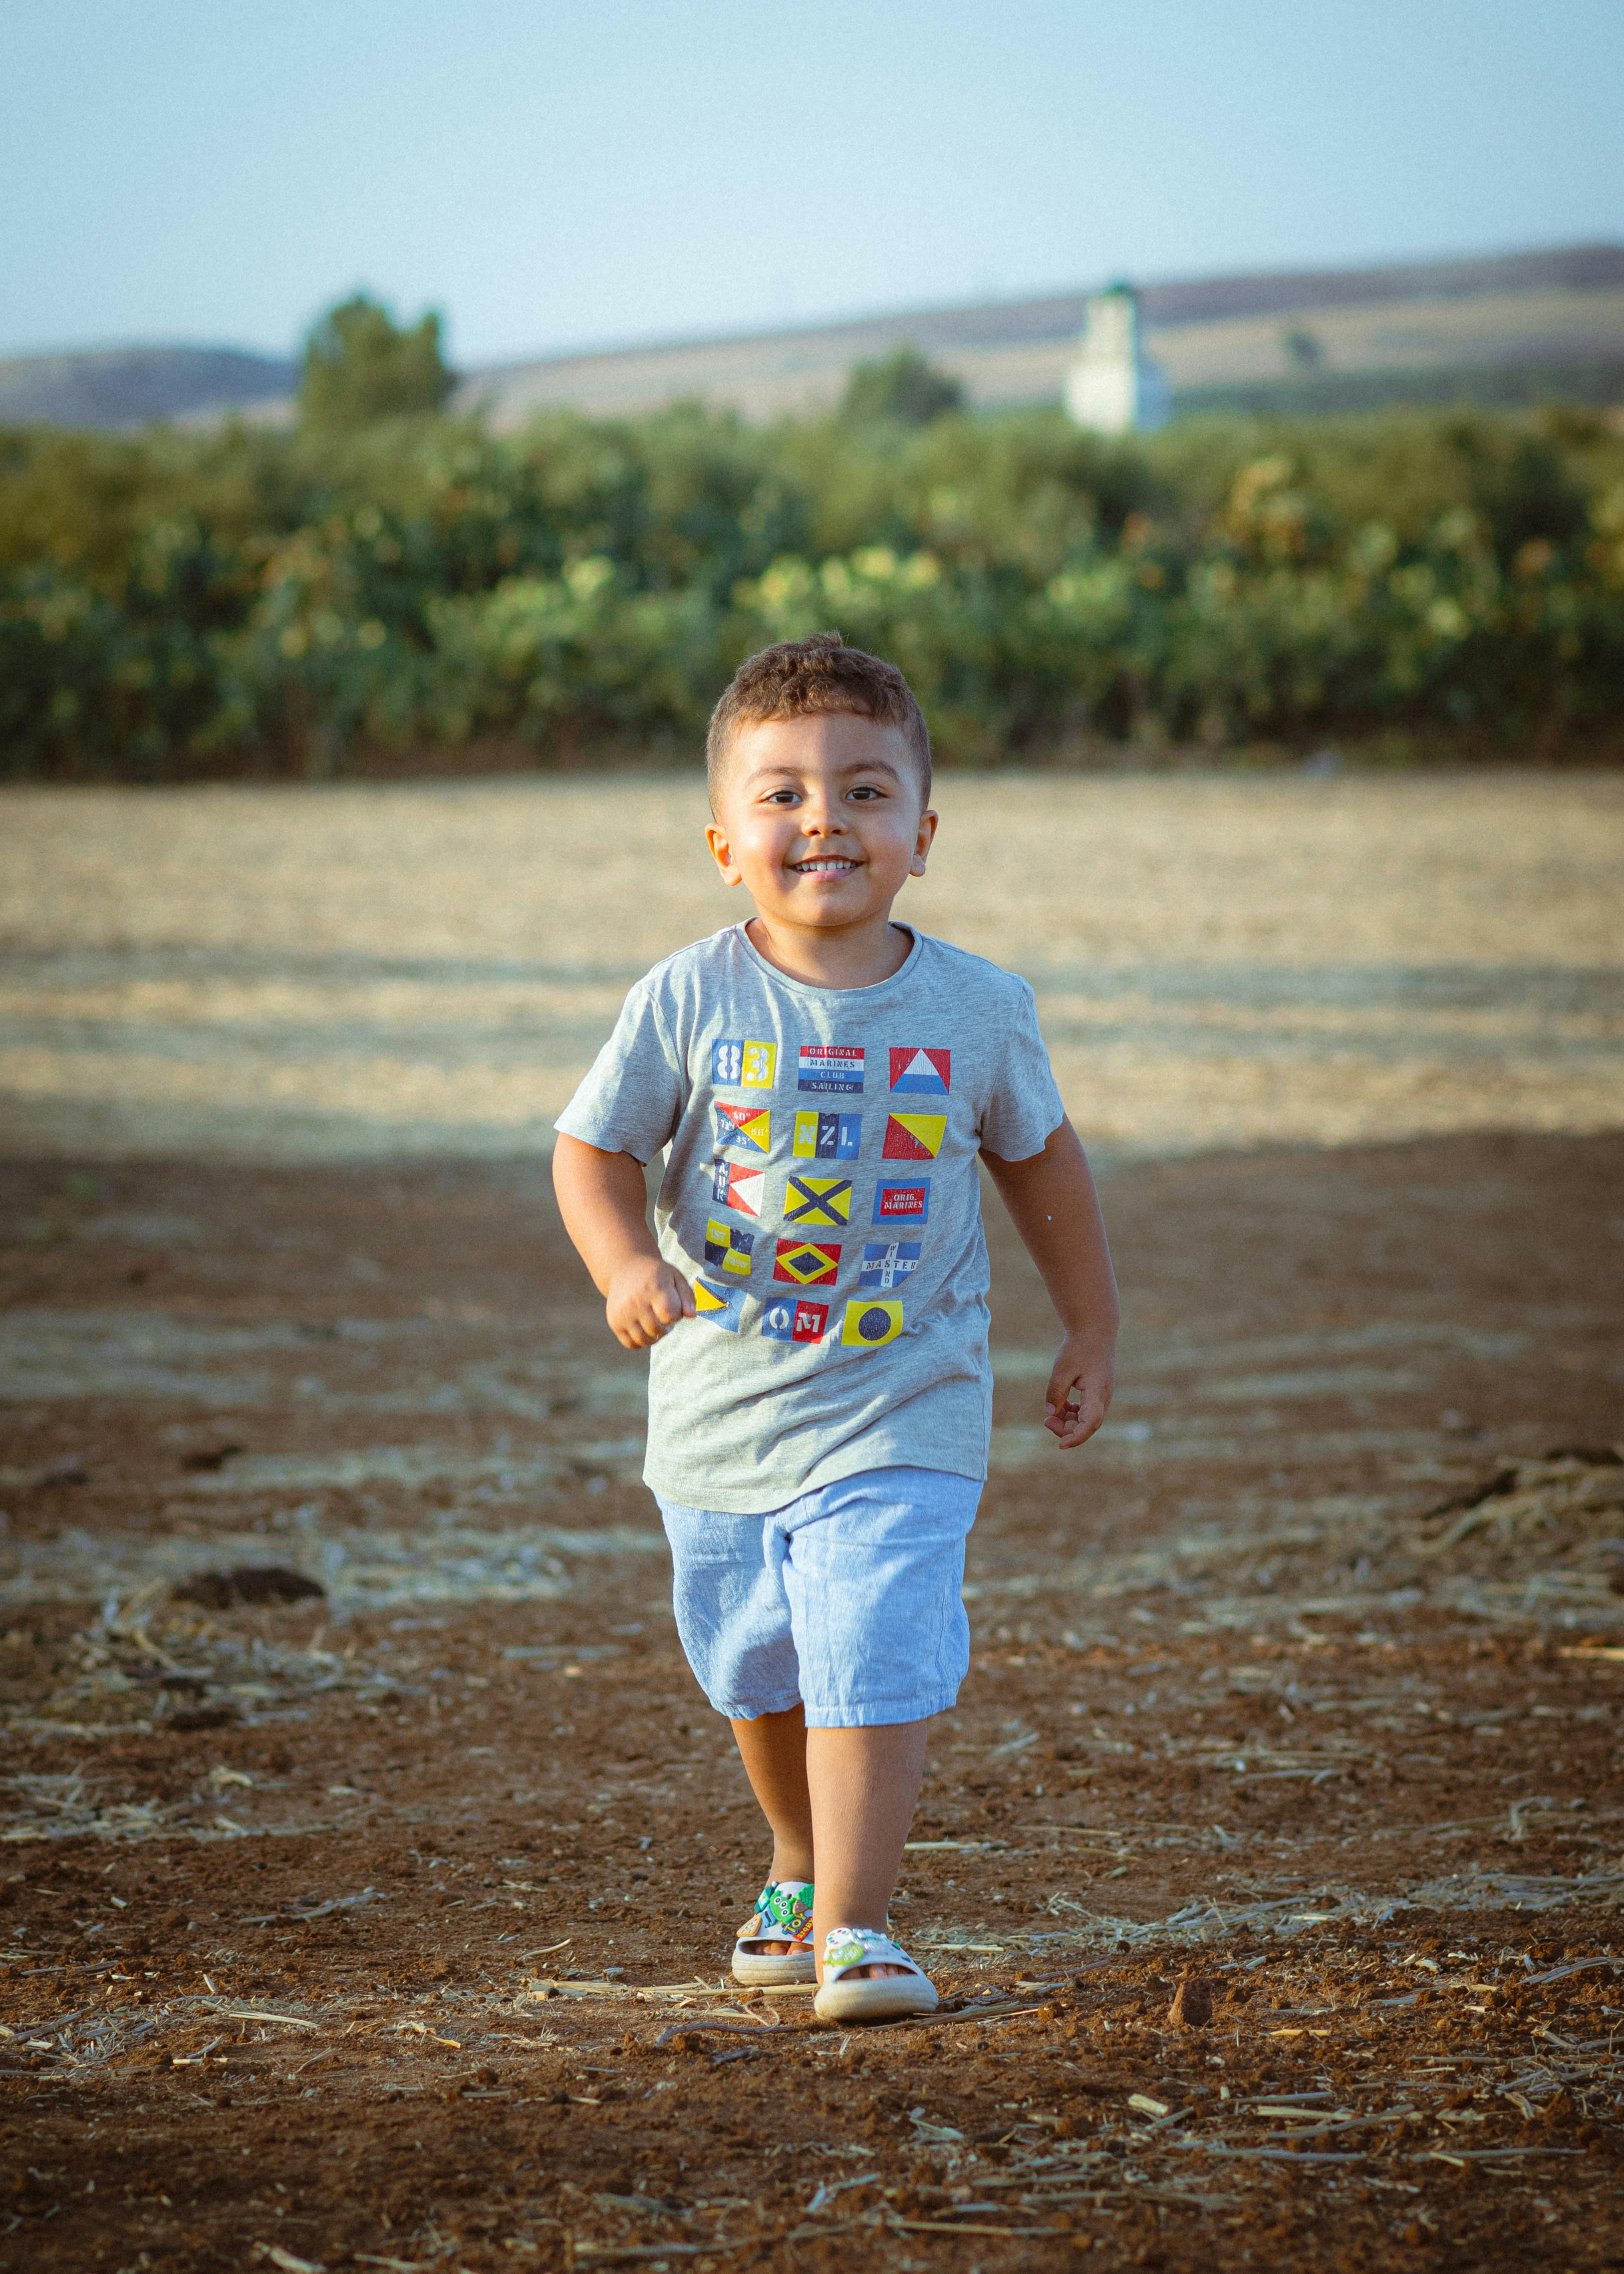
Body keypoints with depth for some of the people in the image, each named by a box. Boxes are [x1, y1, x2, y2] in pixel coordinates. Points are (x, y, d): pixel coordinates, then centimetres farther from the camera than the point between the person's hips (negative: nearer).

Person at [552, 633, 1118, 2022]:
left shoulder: (978, 1011, -6)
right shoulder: (690, 1003, -10)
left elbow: (1041, 1159, 10)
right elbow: (594, 1150, -3)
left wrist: (1094, 1335, 15)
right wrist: (627, 1265, -24)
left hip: (901, 1414, -2)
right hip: (723, 1416, 2)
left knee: (873, 1665, -15)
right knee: (758, 1679, 18)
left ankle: (854, 1926, -8)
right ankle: (802, 1868, 43)